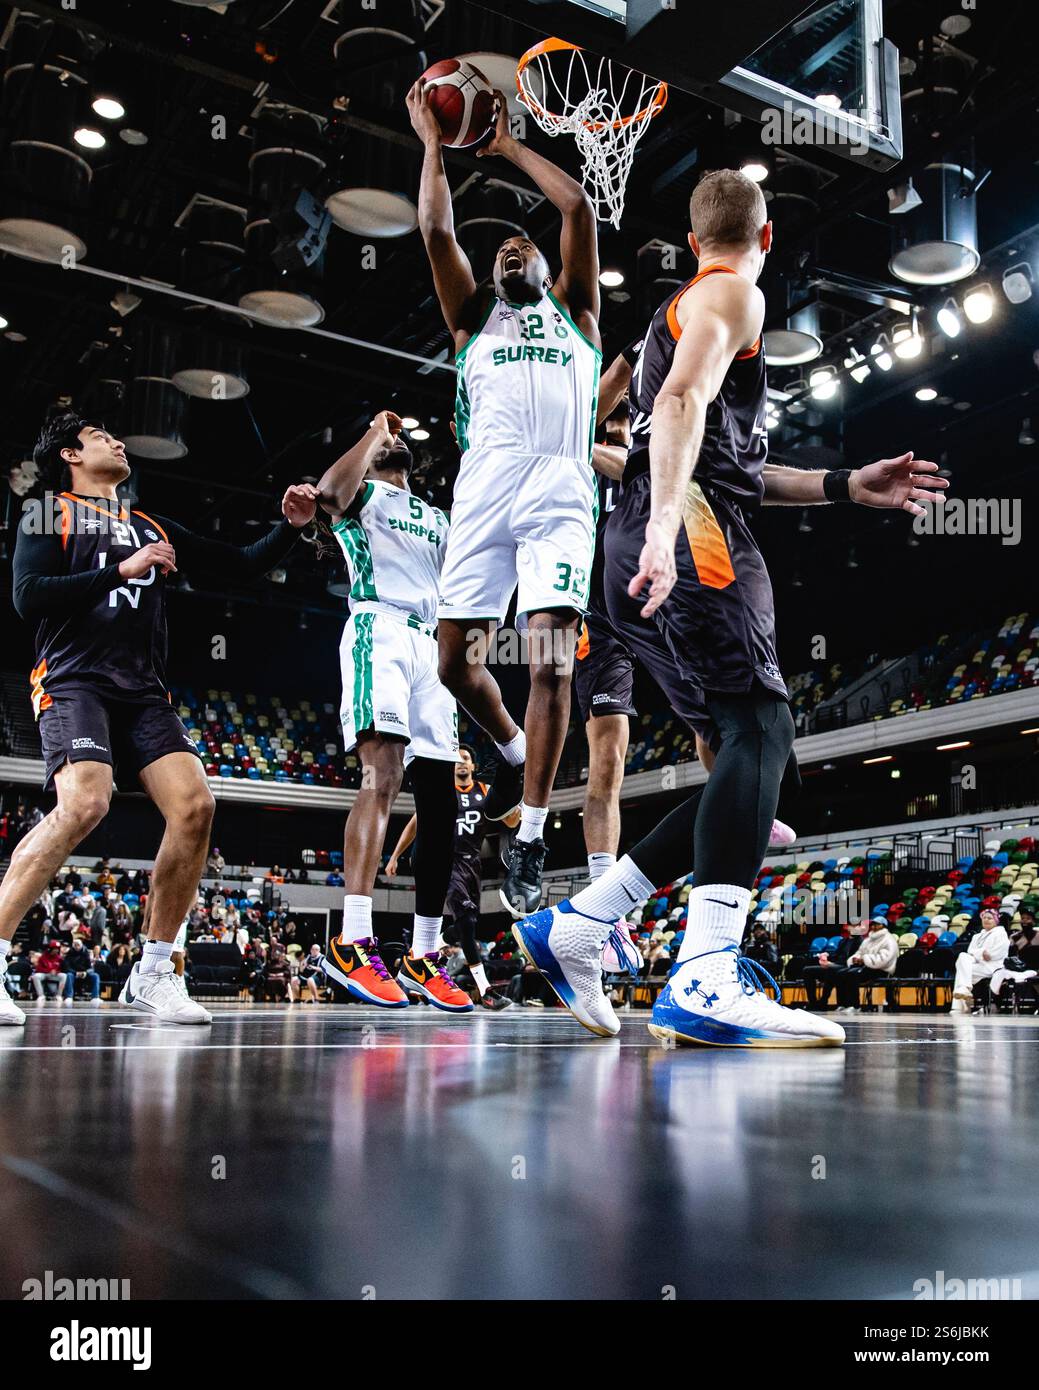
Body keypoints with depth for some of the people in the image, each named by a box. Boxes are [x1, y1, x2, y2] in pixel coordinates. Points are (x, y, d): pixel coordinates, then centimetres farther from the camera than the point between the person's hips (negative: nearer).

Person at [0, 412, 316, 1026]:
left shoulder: (151, 528, 25)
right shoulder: (49, 515, 10)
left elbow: (240, 566, 25)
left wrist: (289, 527, 8)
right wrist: (120, 570, -10)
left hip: (145, 693, 5)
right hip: (76, 681, -5)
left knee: (195, 805, -14)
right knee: (84, 804, -29)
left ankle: (152, 974, -3)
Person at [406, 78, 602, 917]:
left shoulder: (575, 313, 25)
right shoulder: (475, 316, 27)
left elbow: (579, 208, 18)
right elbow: (436, 230, 16)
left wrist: (509, 145, 26)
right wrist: (434, 144, 24)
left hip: (562, 493, -2)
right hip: (486, 492, 2)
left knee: (552, 662, -14)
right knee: (457, 661, -1)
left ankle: (532, 838, -9)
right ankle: (515, 752, 29)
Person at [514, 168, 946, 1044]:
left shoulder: (684, 308, 35)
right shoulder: (732, 294, 5)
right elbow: (682, 403, -16)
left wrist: (849, 486, 32)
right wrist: (665, 525, -31)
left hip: (660, 544, 9)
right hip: (691, 534, -9)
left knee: (757, 746, 6)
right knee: (761, 728, -20)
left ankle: (573, 928, 6)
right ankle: (706, 982, -33)